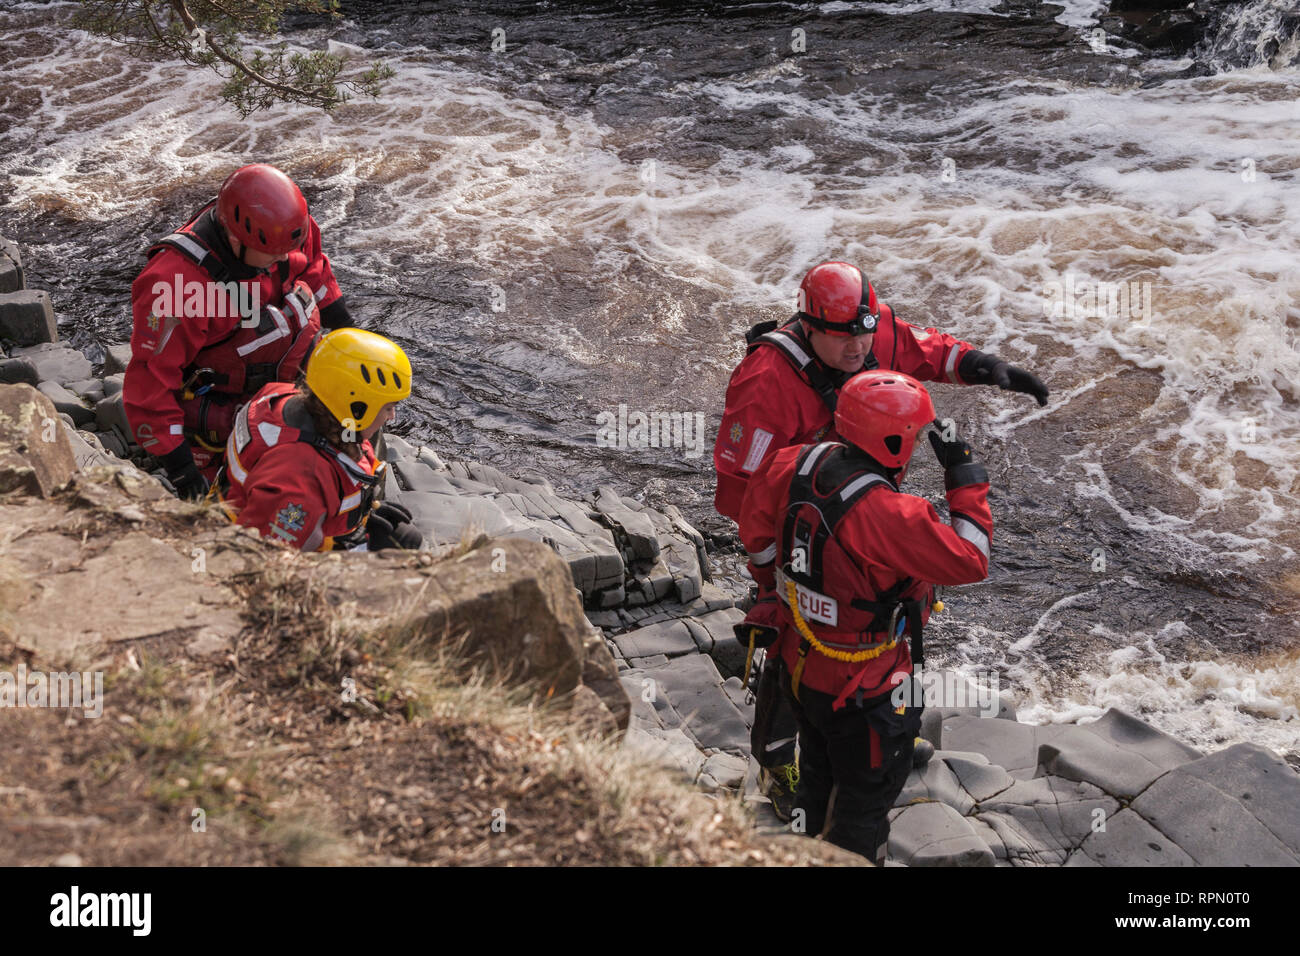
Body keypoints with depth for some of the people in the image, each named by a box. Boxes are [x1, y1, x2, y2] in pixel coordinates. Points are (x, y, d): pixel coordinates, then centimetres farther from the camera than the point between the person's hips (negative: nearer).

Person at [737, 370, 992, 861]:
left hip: (797, 669, 8)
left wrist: (776, 583, 21)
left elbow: (756, 532, 4)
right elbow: (970, 562, -25)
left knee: (817, 776, 31)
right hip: (861, 693, -8)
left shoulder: (796, 467, -12)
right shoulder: (889, 516, -34)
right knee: (866, 801, 17)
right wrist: (966, 478, -16)